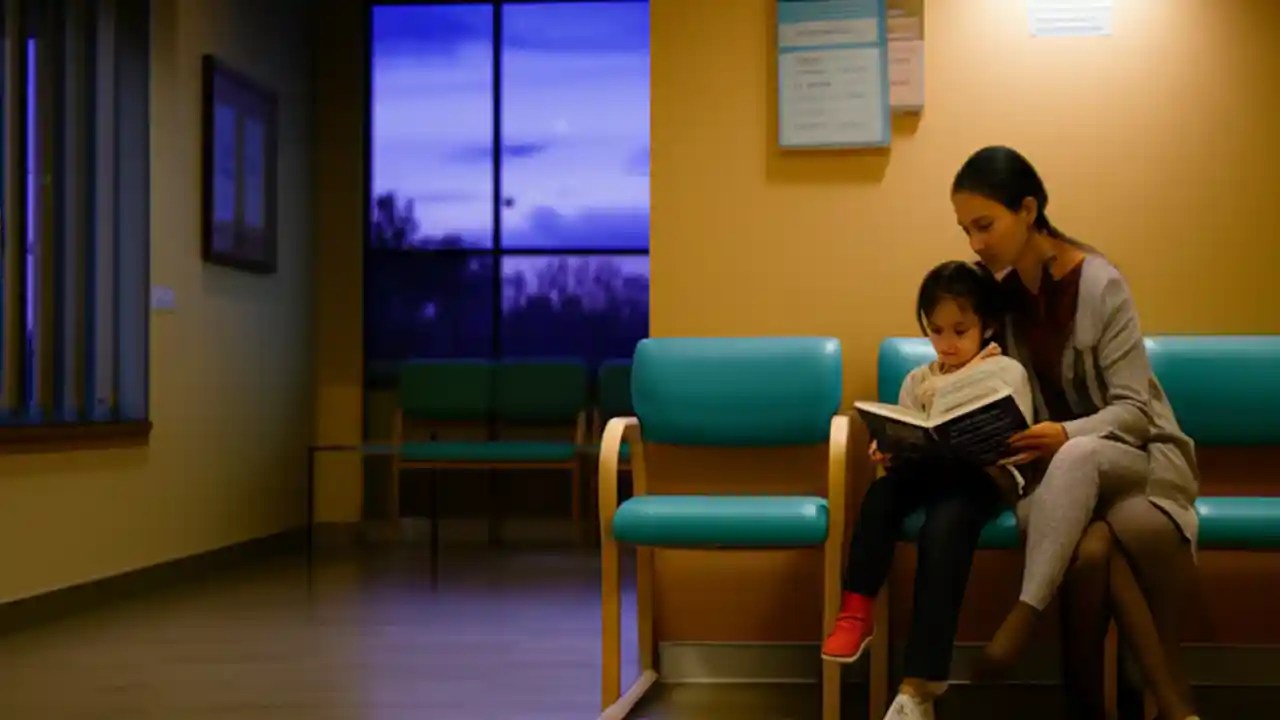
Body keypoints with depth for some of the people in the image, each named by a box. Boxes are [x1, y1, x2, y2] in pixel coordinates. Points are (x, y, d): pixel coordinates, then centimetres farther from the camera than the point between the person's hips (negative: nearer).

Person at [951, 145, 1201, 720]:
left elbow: (1133, 408, -17)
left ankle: (1024, 615, -39)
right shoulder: (994, 286, 0)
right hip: (1048, 469, 3)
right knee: (1091, 544, -34)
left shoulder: (1099, 284, -15)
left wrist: (1068, 434, -37)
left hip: (1131, 454, -3)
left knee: (1076, 456, -41)